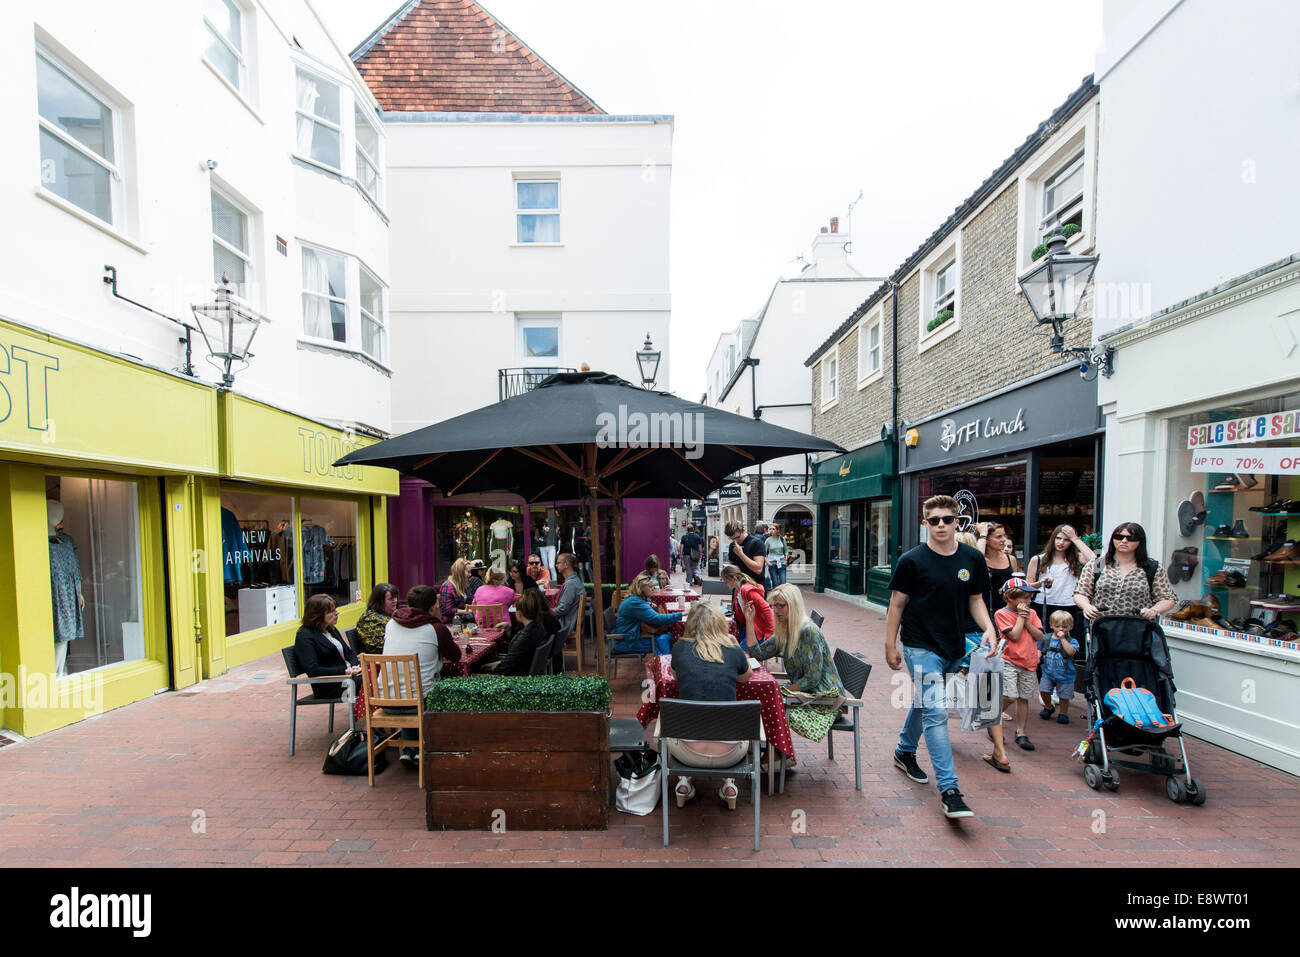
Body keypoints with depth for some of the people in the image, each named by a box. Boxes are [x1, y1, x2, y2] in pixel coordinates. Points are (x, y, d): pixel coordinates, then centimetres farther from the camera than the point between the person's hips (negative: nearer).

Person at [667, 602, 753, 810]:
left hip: (689, 753, 0)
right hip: (728, 754, 0)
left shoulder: (680, 649, -3)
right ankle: (728, 783, 22)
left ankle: (683, 781, 21)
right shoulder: (733, 651, -3)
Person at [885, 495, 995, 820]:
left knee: (924, 703, 20)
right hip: (921, 646, -5)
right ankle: (949, 790, -4)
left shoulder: (973, 559, 2)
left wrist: (988, 628, -6)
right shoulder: (912, 560, -10)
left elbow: (975, 599, 12)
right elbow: (897, 605, -5)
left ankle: (904, 752, 42)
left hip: (954, 647, 5)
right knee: (936, 712, -10)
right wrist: (890, 645, -4)